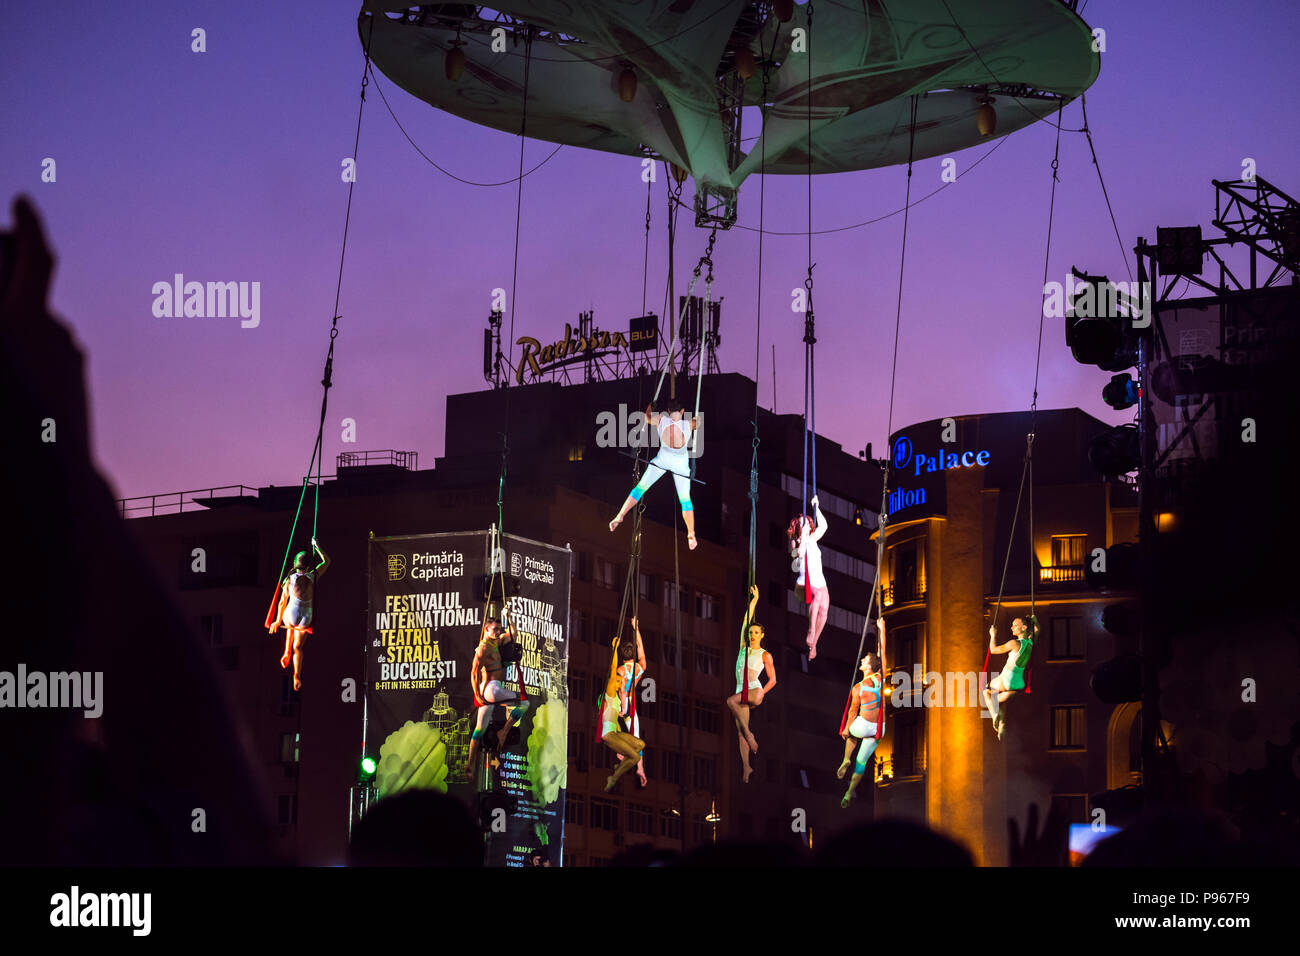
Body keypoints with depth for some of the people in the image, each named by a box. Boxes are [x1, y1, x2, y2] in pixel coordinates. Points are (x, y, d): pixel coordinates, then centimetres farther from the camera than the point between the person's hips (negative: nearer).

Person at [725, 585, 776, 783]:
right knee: (739, 731, -4)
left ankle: (749, 734, -24)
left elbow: (773, 679, -1)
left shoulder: (765, 655, 2)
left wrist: (762, 693, -18)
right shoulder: (744, 649, 14)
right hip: (742, 693, 5)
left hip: (755, 692, -5)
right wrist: (753, 601, 11)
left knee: (731, 700, -33)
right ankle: (746, 767, -3)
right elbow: (746, 622, 12)